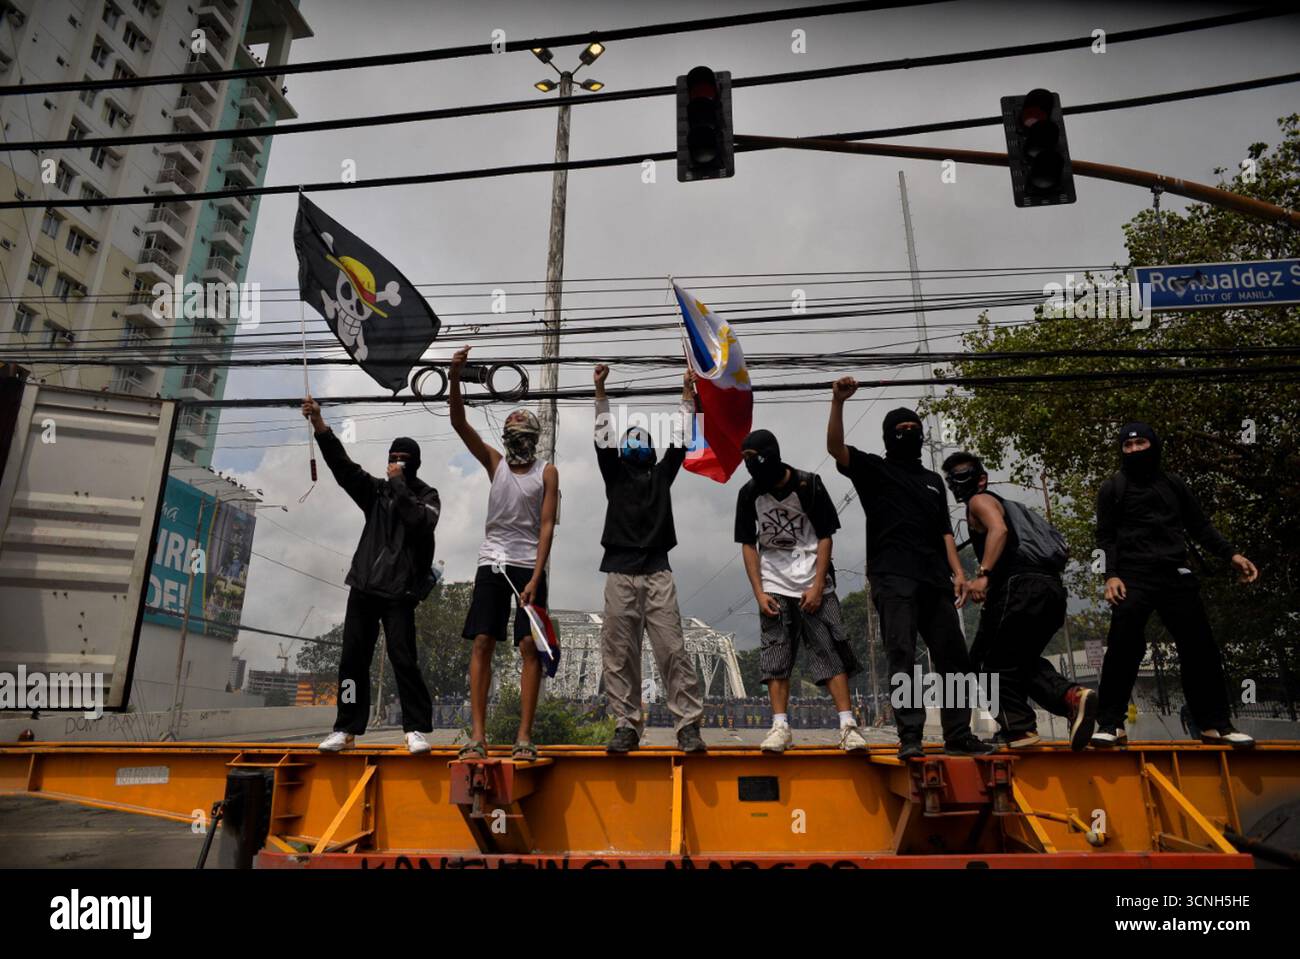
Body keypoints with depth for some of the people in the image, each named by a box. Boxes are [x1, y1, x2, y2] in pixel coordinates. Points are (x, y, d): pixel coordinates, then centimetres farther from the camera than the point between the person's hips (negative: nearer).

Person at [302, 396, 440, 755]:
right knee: (353, 659, 5)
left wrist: (399, 485, -11)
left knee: (403, 659, -9)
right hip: (364, 587, 4)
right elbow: (343, 465, 0)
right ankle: (346, 729, 14)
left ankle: (416, 729, -3)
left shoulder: (427, 495, 5)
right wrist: (319, 425, -12)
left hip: (399, 591, -4)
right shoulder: (376, 489, 13)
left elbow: (421, 522, -16)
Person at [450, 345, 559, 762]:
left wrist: (536, 577, -13)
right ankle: (478, 735, 2)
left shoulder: (547, 472, 3)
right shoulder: (495, 462, 10)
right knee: (482, 643, -3)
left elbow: (546, 526, -4)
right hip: (492, 562, 2)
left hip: (530, 566, -2)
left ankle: (524, 737, -1)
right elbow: (459, 423, -1)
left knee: (530, 646, -5)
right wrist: (454, 377, -15)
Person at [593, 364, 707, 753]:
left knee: (673, 651, -5)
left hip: (658, 573, 0)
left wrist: (687, 396, 7)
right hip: (620, 574, 1)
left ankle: (688, 726, -3)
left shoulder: (662, 473, 16)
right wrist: (600, 392, -3)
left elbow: (680, 441, 10)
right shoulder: (615, 474, 14)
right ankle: (627, 726, 10)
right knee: (619, 655, 1)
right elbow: (603, 438, 5)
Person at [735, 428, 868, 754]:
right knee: (775, 656, 0)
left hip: (813, 584, -2)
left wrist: (817, 587, -11)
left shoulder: (809, 485, -8)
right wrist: (759, 593, -5)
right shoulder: (749, 494, 0)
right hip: (773, 588, 2)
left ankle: (848, 725, -1)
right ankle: (780, 727, 5)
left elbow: (825, 537, -4)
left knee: (830, 649, -5)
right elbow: (748, 545, 4)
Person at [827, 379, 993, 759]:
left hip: (935, 581, 5)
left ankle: (958, 736, 14)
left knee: (952, 656, 5)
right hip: (892, 578, -5)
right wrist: (838, 402, -19)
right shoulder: (874, 470, 10)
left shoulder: (933, 481, 26)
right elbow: (835, 448, -7)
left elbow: (945, 531, 21)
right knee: (901, 655, -11)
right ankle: (910, 737, -10)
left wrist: (958, 571, 7)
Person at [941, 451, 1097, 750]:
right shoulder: (1005, 504, 33)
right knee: (1023, 660, 18)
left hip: (1021, 586, -9)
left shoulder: (980, 501, 7)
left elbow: (998, 529, -14)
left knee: (988, 658, 1)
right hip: (1052, 588, 9)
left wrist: (983, 574, -24)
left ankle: (1017, 727, -1)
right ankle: (1072, 695, -5)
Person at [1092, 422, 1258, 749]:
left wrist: (1231, 554, 4)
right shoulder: (1112, 488, 9)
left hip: (1177, 576, 4)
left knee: (1200, 648, 4)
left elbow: (1200, 526, 18)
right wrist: (1111, 575, -10)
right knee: (1122, 649, -11)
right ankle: (1111, 724, -8)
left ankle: (1215, 724, 15)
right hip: (1133, 578, -3)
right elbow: (1106, 537, 3)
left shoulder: (1174, 484, 18)